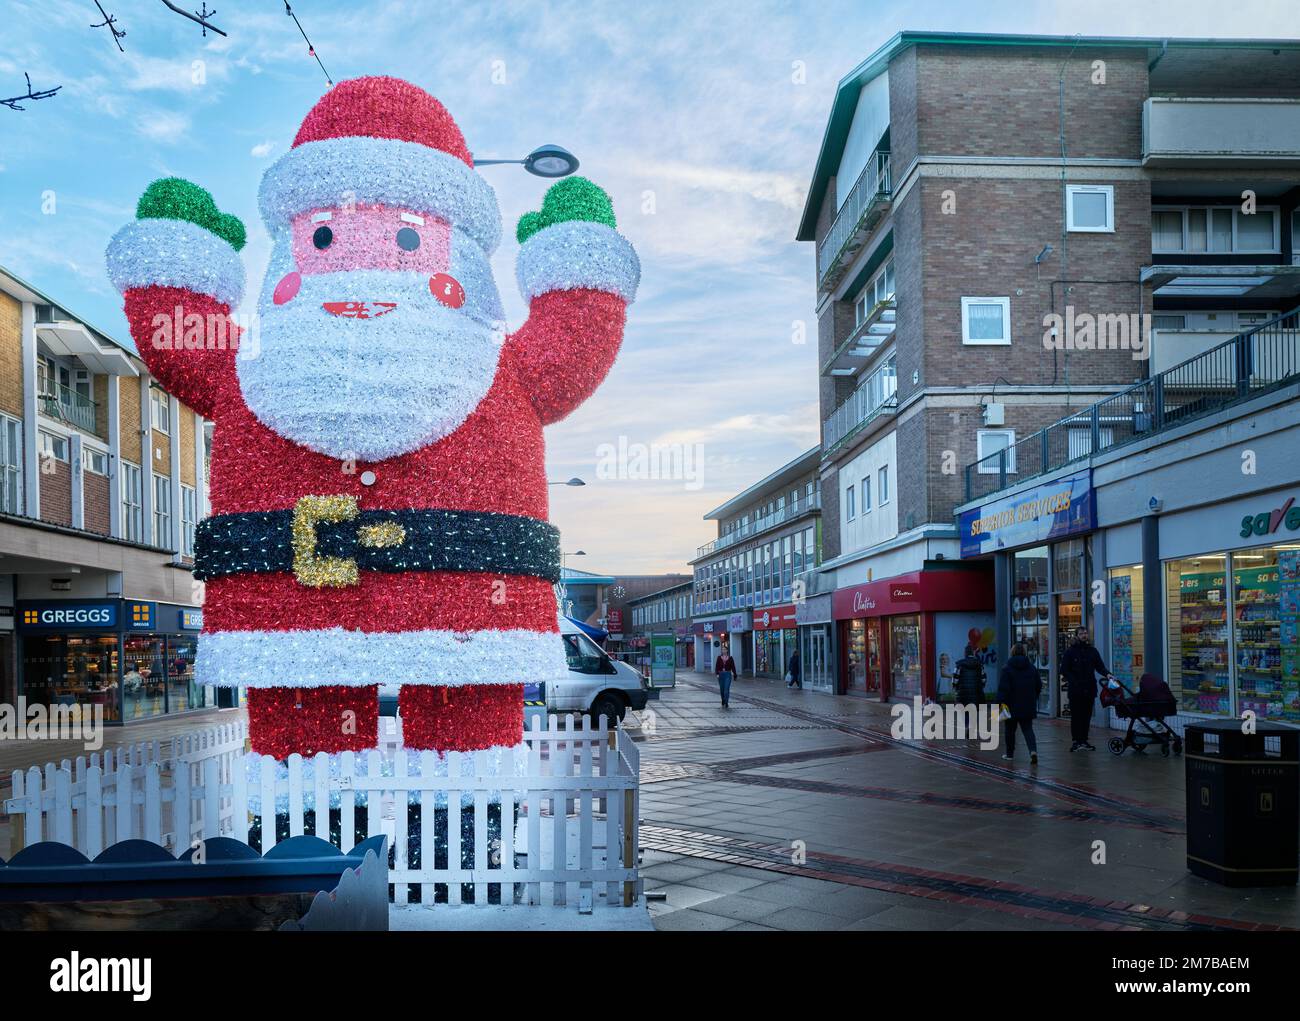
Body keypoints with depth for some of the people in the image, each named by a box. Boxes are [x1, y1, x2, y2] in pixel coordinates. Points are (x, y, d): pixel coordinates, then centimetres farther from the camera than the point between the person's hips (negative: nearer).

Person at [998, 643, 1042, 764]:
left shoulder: (1007, 669, -11)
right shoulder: (1032, 668, 5)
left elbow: (1003, 689, -16)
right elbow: (1039, 686, 11)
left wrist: (1001, 703, -15)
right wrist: (1033, 698, 23)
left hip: (1012, 706, -3)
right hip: (1028, 706, 3)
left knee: (1010, 729, 12)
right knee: (1028, 729, 5)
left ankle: (1009, 753, 23)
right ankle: (1033, 751, -18)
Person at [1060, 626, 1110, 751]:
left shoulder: (1092, 651, 11)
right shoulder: (1070, 652, 1)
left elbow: (1100, 666, 6)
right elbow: (1064, 670, -2)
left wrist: (1107, 674, -15)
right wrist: (1073, 682, -14)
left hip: (1089, 689, 3)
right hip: (1075, 690, -3)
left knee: (1087, 716, 7)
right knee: (1076, 716, 0)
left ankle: (1084, 740, 14)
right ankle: (1075, 741, 6)